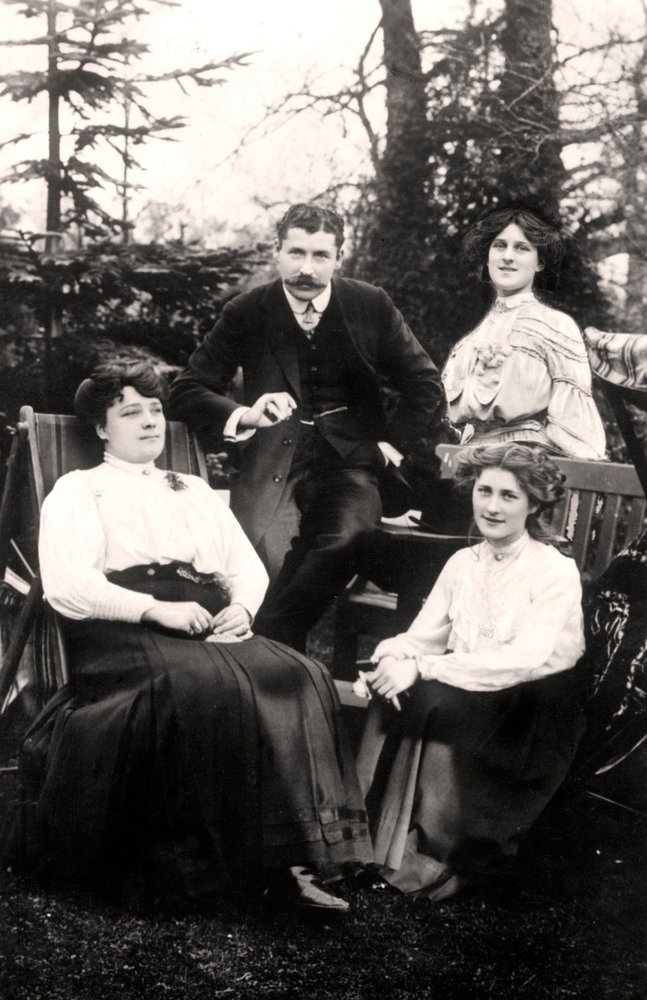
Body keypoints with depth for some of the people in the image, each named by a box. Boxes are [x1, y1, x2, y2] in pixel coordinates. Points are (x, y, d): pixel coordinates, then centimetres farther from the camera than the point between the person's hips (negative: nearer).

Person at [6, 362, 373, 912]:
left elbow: (249, 566, 22)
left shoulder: (196, 490, 30)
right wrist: (156, 609, -16)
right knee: (202, 686, -37)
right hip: (123, 630, -4)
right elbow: (67, 586, -3)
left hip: (210, 624, 5)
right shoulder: (78, 490, 14)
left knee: (299, 676, -26)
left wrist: (241, 607, -3)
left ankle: (294, 854, -31)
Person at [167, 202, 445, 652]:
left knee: (344, 540, -34)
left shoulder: (371, 306, 5)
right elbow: (186, 392, 7)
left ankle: (270, 634, -20)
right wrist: (242, 415, -11)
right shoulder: (246, 313, 5)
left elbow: (426, 388, 12)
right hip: (273, 461, 0)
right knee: (264, 556, -31)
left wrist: (388, 448, 1)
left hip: (350, 460, 0)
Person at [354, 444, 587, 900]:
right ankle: (380, 837, -13)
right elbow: (422, 637, 5)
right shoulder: (462, 563, 9)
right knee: (394, 695, -23)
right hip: (466, 701, 5)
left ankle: (443, 855, -17)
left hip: (532, 717, -5)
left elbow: (525, 659, -22)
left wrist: (420, 669, -28)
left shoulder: (556, 572, -9)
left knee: (433, 700, -30)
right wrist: (390, 659, -20)